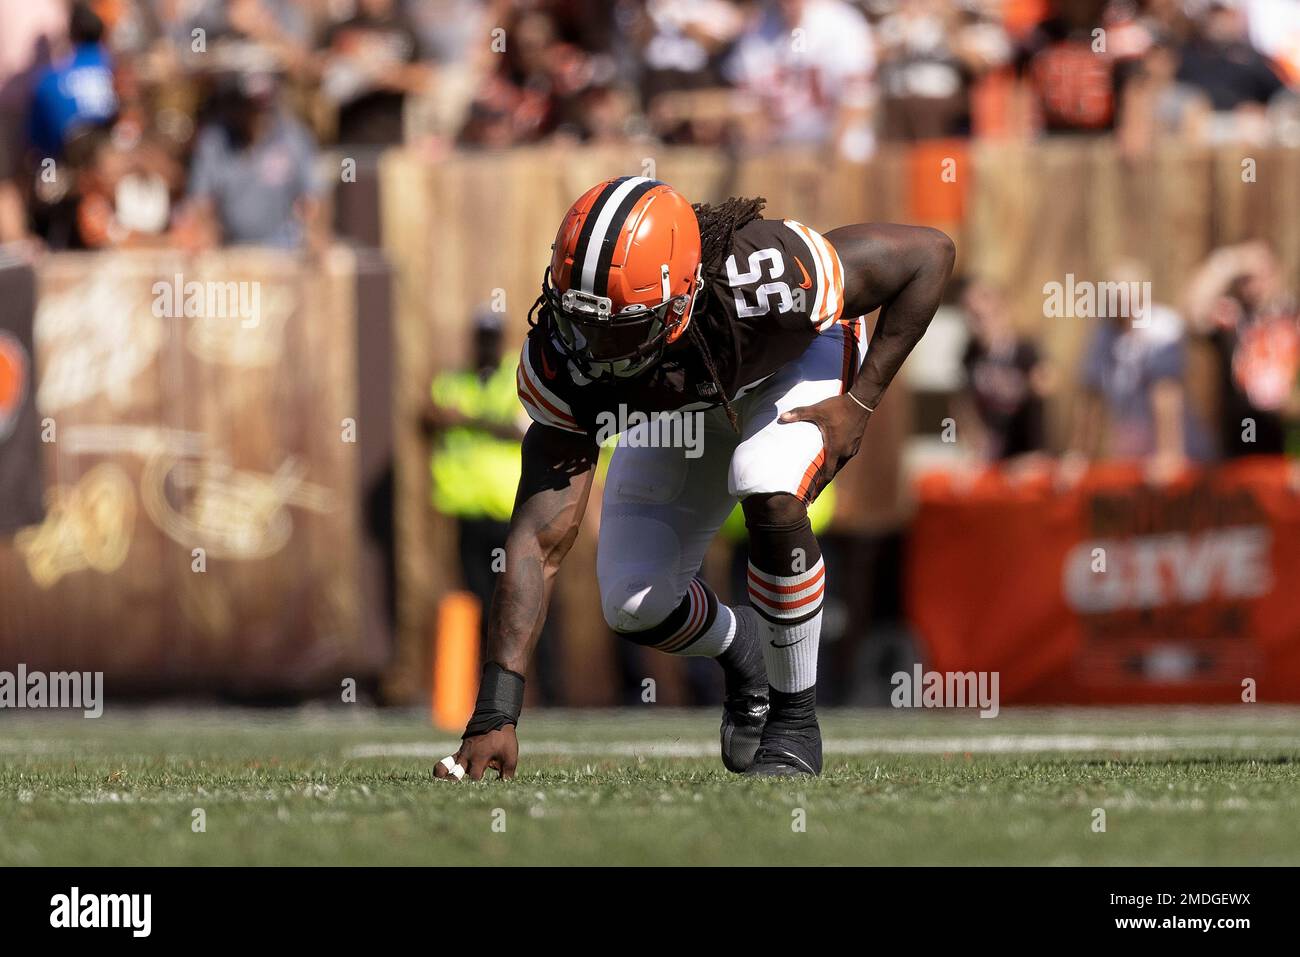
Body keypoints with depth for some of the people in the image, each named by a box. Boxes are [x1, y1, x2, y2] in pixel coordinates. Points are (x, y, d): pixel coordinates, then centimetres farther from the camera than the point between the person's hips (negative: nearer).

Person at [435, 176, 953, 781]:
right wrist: (494, 713, -40)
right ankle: (742, 652, 28)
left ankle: (796, 720, -12)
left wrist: (860, 403, -30)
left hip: (798, 363, -3)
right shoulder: (563, 360, -35)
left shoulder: (763, 273, -44)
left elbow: (930, 253, -29)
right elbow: (538, 543, -33)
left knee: (769, 493, -33)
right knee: (634, 606, -8)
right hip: (680, 405, 3)